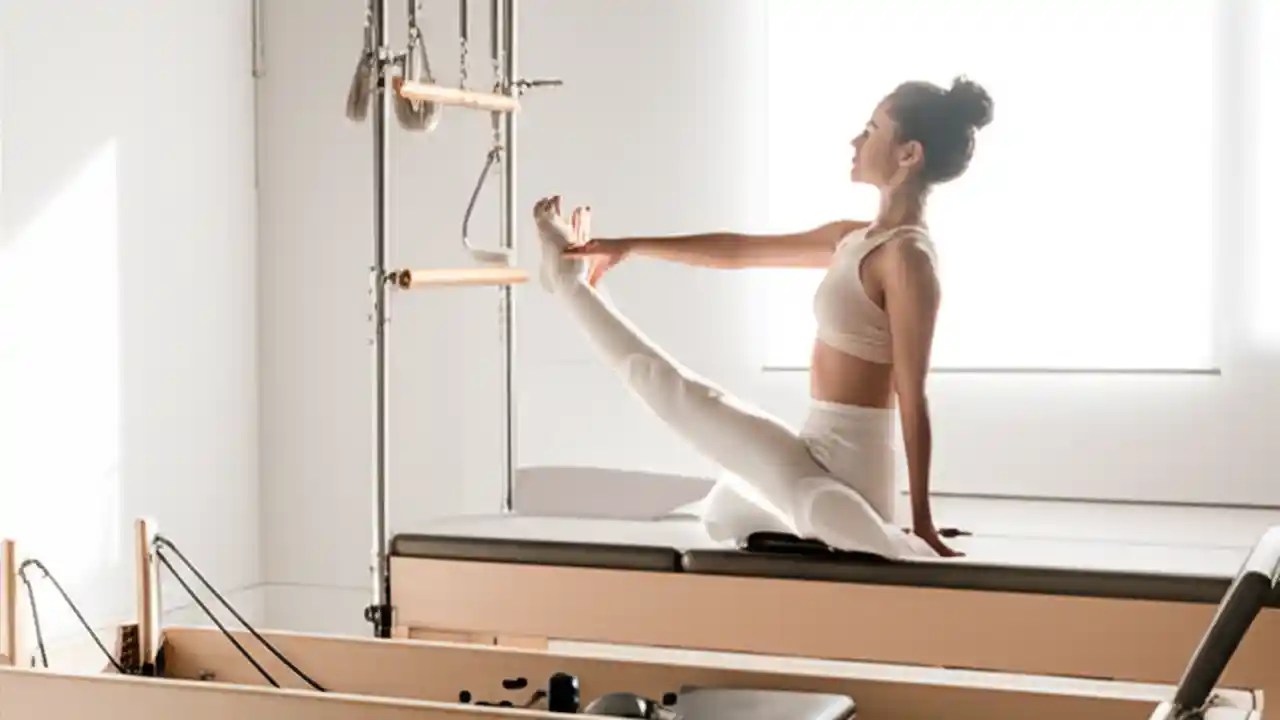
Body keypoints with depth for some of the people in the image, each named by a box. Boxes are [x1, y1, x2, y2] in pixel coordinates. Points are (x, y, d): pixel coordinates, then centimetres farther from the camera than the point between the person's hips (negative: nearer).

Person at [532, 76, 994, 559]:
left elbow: (912, 399, -21)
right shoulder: (856, 239, 8)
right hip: (825, 454, 10)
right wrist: (632, 246, 17)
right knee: (720, 513, 40)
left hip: (841, 464, -10)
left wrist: (923, 521, -19)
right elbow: (739, 251, 15)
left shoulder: (907, 257, -19)